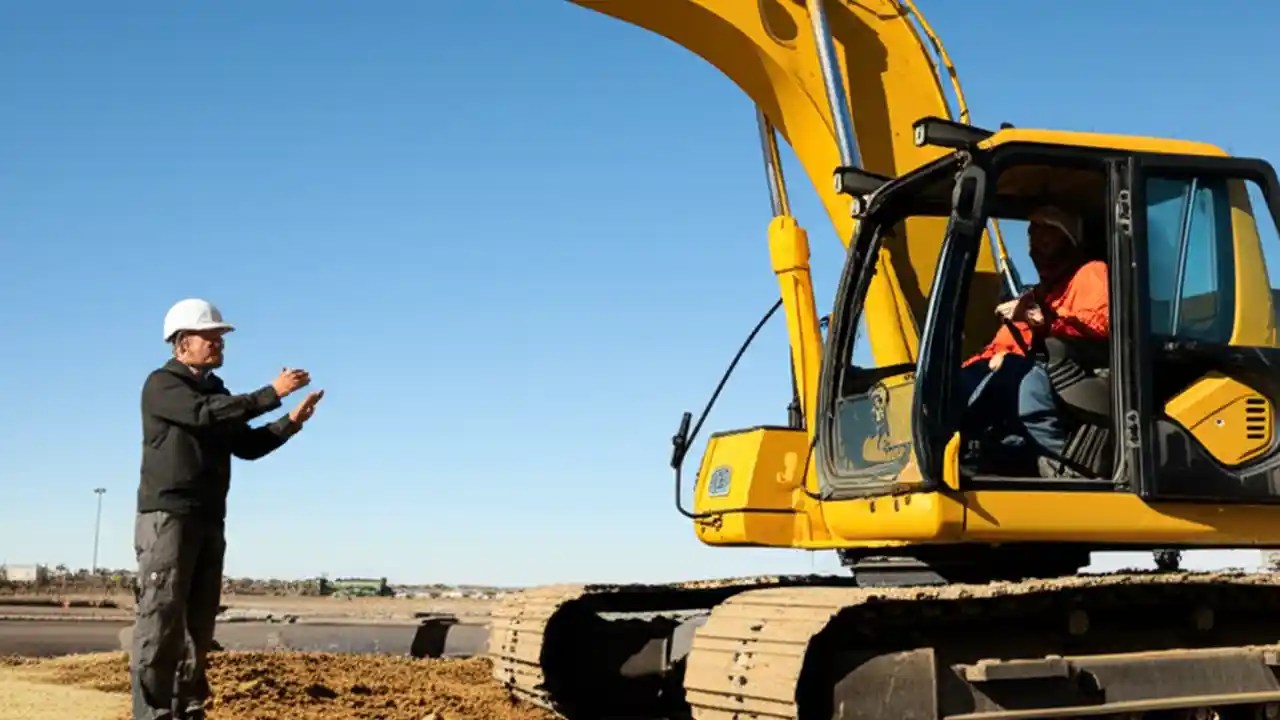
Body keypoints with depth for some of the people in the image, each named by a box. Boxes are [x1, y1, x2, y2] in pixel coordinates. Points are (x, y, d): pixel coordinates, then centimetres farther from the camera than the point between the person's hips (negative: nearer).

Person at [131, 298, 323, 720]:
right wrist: (271, 393, -24)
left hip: (208, 520, 8)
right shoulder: (161, 385, -6)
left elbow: (247, 446, 16)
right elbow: (205, 414, -23)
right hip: (167, 516, -8)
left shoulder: (216, 390, 18)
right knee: (160, 618, -10)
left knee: (198, 621, 6)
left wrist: (292, 422, 2)